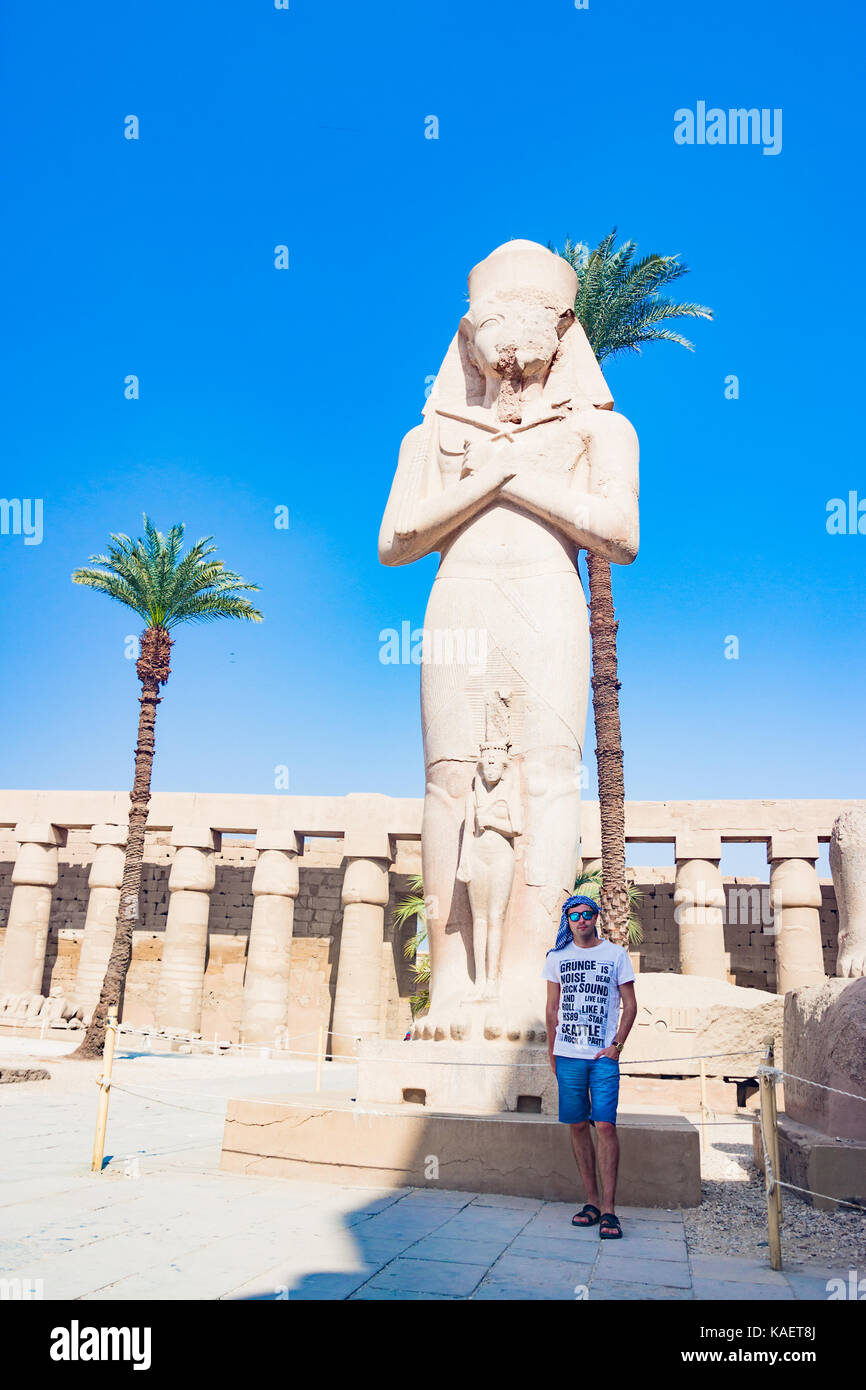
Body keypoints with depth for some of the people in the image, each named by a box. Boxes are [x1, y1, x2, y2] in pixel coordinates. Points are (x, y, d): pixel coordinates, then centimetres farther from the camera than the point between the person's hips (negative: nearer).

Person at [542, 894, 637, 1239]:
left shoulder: (615, 954, 3)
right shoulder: (557, 957, 8)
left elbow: (630, 1005, 4)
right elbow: (552, 1007, 13)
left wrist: (616, 1045, -5)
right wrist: (551, 1051, 9)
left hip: (603, 1056, -2)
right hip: (567, 1055, 2)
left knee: (605, 1126, -8)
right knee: (578, 1126, 6)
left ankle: (609, 1209, -2)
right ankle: (592, 1201, 18)